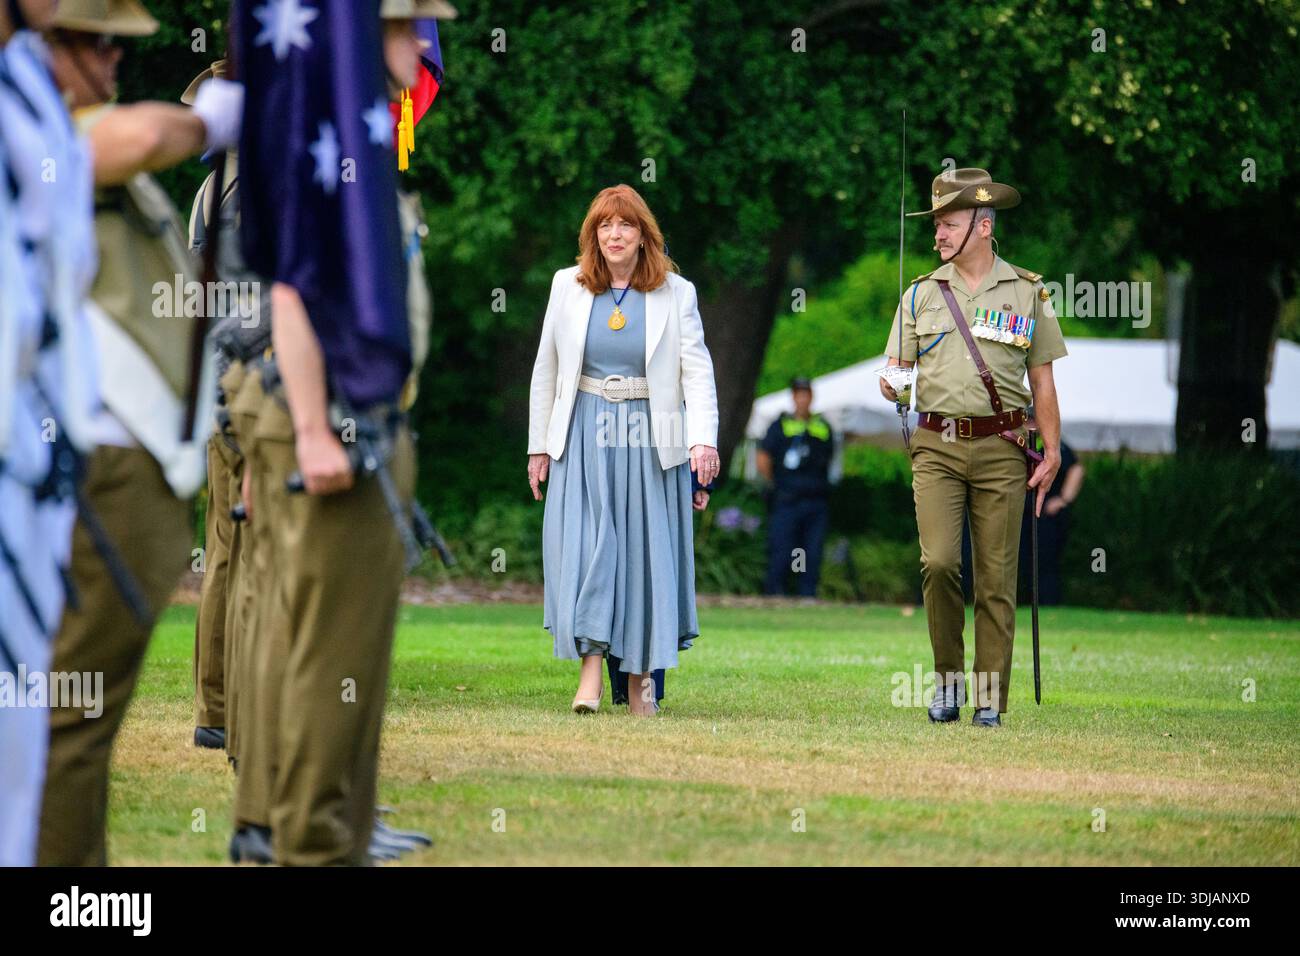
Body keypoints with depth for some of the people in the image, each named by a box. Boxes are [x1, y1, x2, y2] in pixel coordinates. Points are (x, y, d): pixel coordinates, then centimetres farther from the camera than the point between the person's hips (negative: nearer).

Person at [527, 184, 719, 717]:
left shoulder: (675, 294, 1)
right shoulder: (567, 287, 6)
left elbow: (697, 371, -5)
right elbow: (546, 369, 11)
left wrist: (703, 439, -19)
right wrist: (539, 445, 8)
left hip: (650, 439, -1)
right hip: (584, 434, 1)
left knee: (648, 549, 2)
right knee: (583, 546, -11)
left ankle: (640, 677, 12)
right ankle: (591, 668, -11)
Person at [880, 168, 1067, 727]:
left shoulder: (1027, 293, 7)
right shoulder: (921, 294, 11)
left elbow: (1042, 379, 9)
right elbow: (896, 369, 11)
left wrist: (1052, 450, 1)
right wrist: (891, 387, -13)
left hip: (1001, 449, -1)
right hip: (937, 447, 1)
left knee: (996, 578, -2)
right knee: (938, 561, -14)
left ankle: (990, 698, 3)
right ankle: (948, 676, 4)